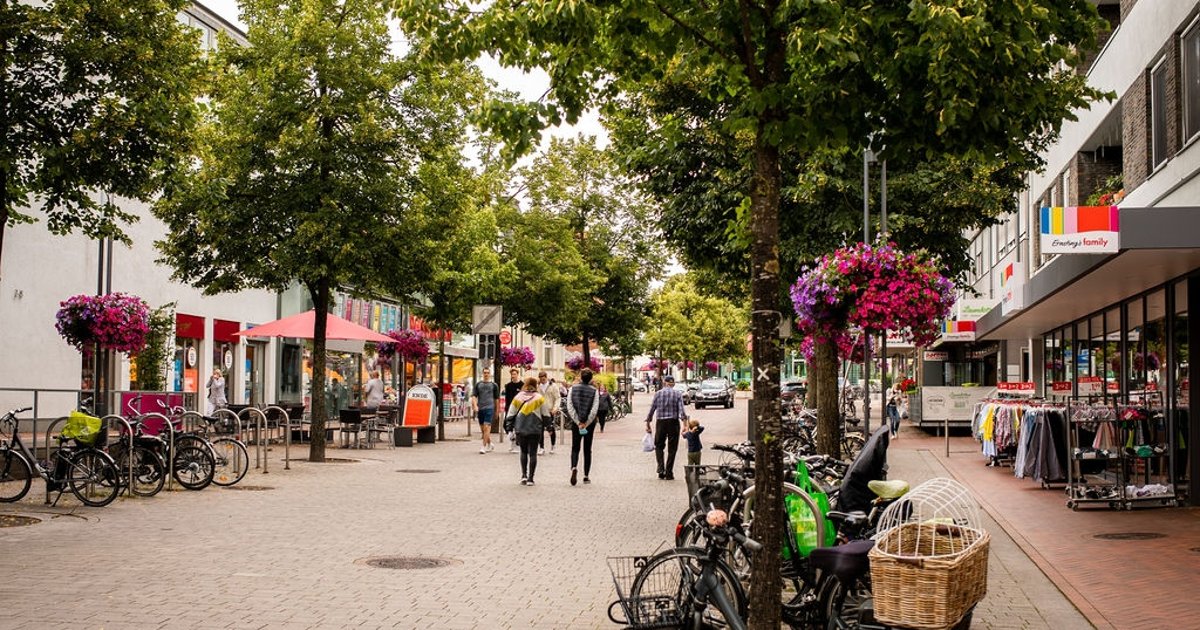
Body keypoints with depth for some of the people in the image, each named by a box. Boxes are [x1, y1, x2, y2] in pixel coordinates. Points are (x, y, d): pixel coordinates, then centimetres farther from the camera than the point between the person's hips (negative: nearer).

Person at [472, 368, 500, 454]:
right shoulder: (478, 384, 9)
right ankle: (490, 444, 29)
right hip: (480, 409, 3)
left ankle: (483, 447, -14)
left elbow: (496, 399, 11)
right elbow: (473, 396, 4)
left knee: (487, 427, -14)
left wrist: (497, 411, 13)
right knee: (482, 429, 11)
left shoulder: (494, 385, 6)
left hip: (489, 408, -3)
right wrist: (475, 406, -13)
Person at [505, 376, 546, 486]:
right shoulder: (539, 398, 0)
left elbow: (510, 414, 4)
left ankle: (524, 475, 6)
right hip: (534, 429, -1)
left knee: (523, 451, 17)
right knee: (532, 453, 3)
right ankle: (530, 478, 0)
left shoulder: (518, 397, 4)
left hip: (520, 428, 2)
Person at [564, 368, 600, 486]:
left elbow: (570, 407, -9)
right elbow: (594, 409, -13)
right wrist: (586, 423, -10)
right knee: (587, 450, 10)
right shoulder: (594, 391, -4)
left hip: (575, 423, 0)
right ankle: (586, 476, 11)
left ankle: (574, 468, -20)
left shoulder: (573, 388, -1)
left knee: (575, 448, 7)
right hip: (589, 423, 0)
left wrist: (578, 422, -10)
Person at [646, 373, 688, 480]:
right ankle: (669, 473, 8)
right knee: (672, 449, 8)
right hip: (673, 423, 0)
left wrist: (647, 424, 8)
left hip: (660, 423, 0)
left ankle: (661, 469, -2)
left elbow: (651, 410, 1)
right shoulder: (678, 394, 0)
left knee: (659, 446, 16)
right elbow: (682, 411, -9)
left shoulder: (658, 393, 1)